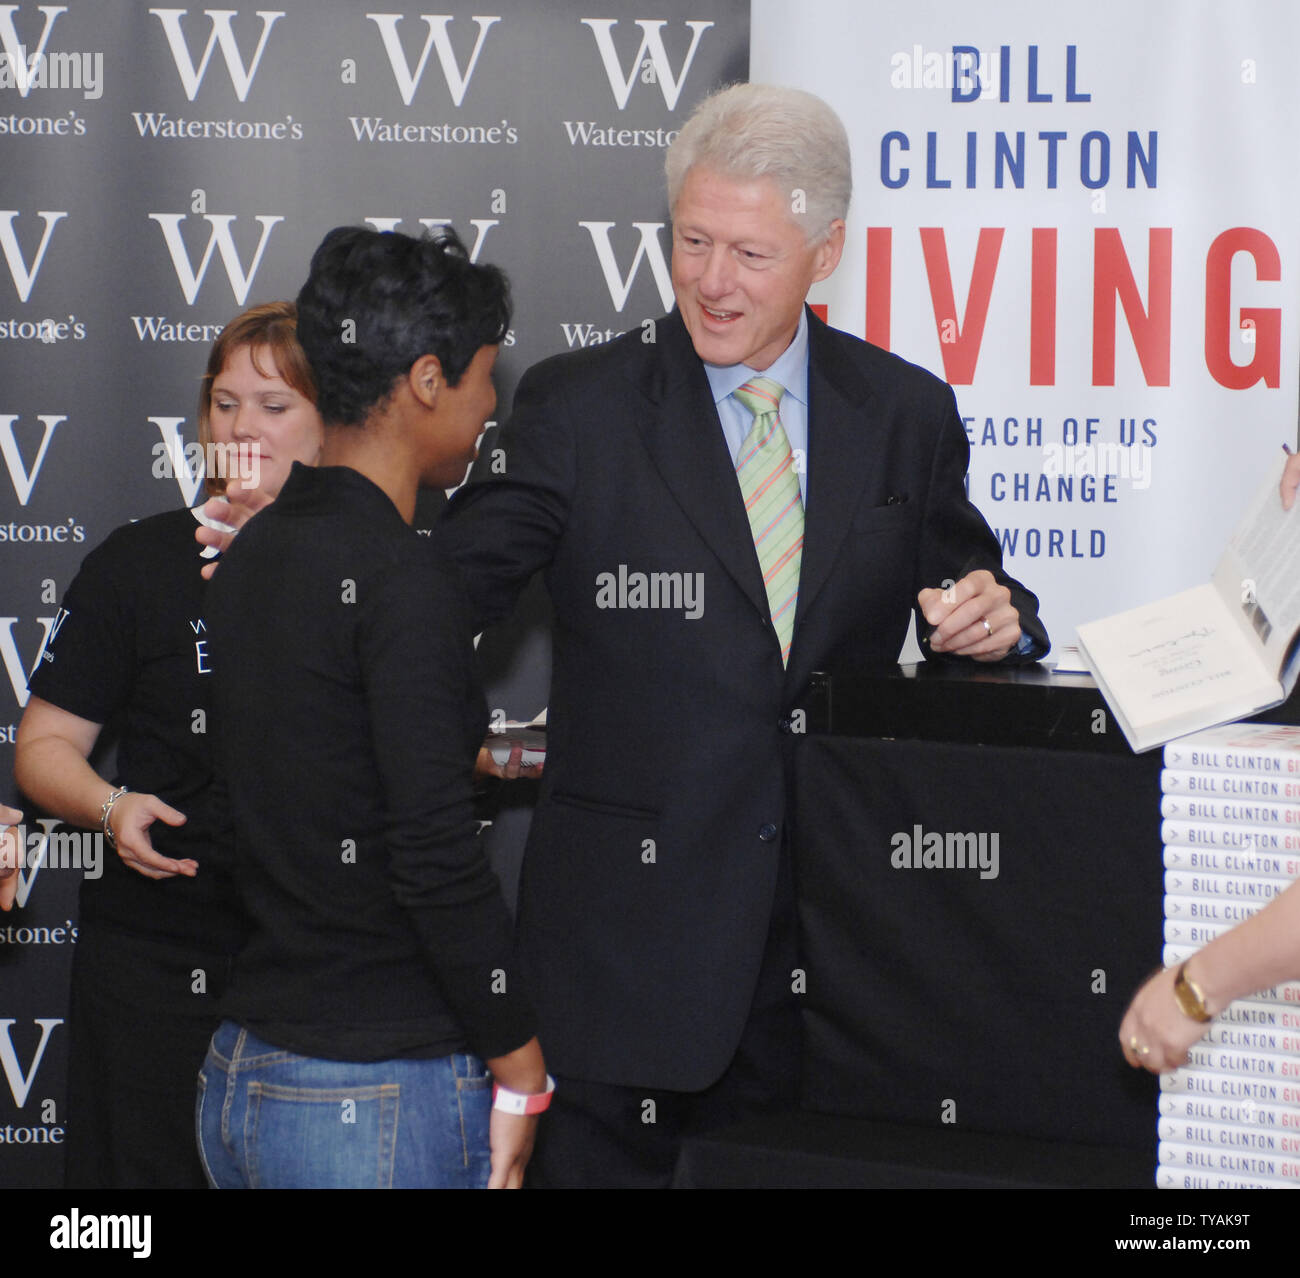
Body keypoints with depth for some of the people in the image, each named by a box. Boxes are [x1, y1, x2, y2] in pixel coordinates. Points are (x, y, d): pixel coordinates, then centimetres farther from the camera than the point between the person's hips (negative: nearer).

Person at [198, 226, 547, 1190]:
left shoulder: (252, 552, 9)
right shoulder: (402, 574, -16)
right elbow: (438, 856, -20)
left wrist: (486, 753, 28)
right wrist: (521, 1072, -12)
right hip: (382, 1096, -8)